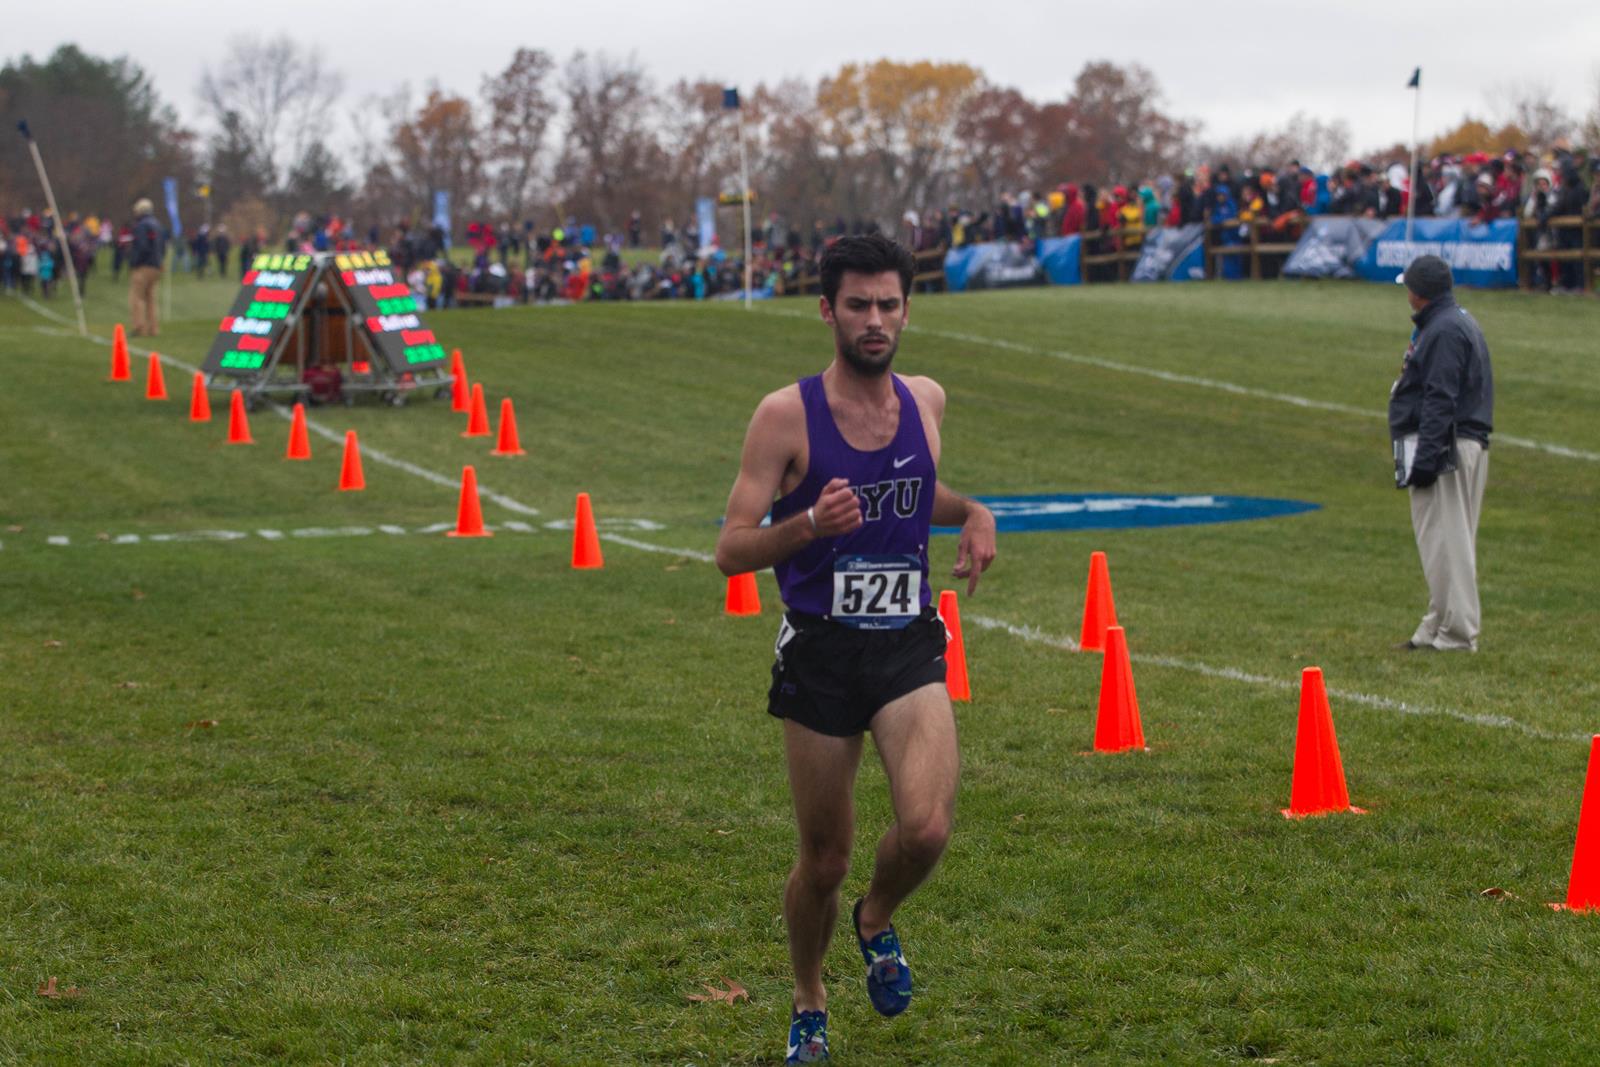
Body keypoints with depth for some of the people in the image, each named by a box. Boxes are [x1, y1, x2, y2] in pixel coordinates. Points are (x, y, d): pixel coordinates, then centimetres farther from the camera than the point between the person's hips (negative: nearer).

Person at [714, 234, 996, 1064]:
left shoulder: (926, 401, 5)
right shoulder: (787, 415, -9)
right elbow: (731, 551, -10)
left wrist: (972, 513, 6)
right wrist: (809, 524, -29)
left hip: (910, 648, 2)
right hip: (820, 652, -2)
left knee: (927, 830, -20)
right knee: (823, 860, 8)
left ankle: (877, 921, 15)